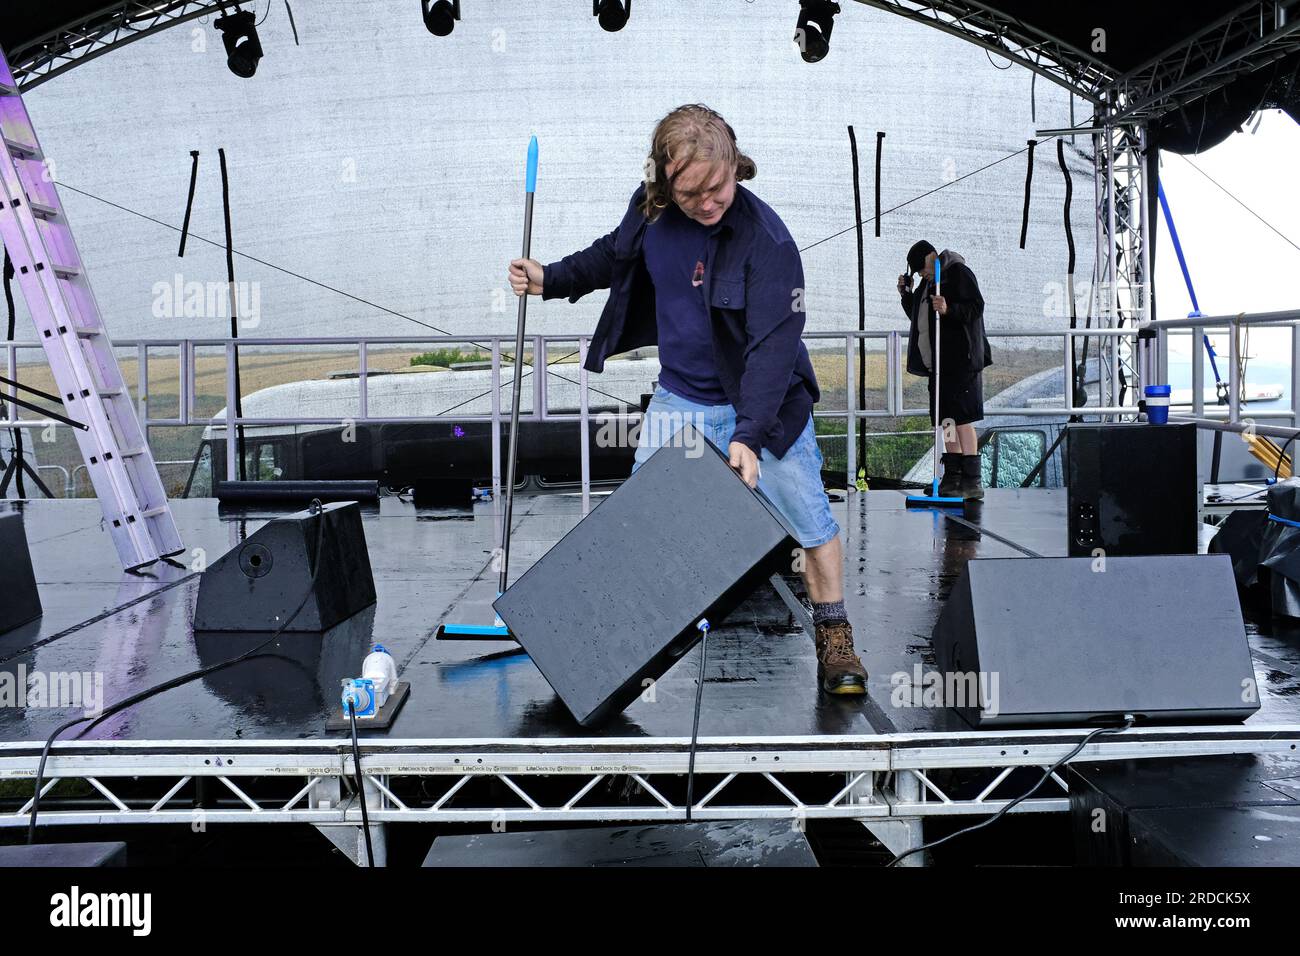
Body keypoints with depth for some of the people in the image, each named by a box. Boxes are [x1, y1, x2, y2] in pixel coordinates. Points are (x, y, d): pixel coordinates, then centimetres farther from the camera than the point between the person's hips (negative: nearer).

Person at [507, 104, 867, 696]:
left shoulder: (767, 240, -26)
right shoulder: (649, 209, -8)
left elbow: (774, 342, -30)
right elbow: (616, 254, 16)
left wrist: (749, 434, -37)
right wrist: (552, 280, 6)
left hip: (763, 404, -4)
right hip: (678, 398, 5)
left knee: (809, 519, -1)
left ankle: (834, 638, 19)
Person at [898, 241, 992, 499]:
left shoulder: (959, 272, -5)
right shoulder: (929, 283, 21)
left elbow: (976, 306, -15)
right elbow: (920, 318, 28)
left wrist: (949, 310, -31)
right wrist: (906, 295, 15)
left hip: (961, 361, -9)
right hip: (939, 362, 9)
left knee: (962, 419, -13)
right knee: (947, 420, 8)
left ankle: (972, 481, -14)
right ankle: (953, 476, 12)